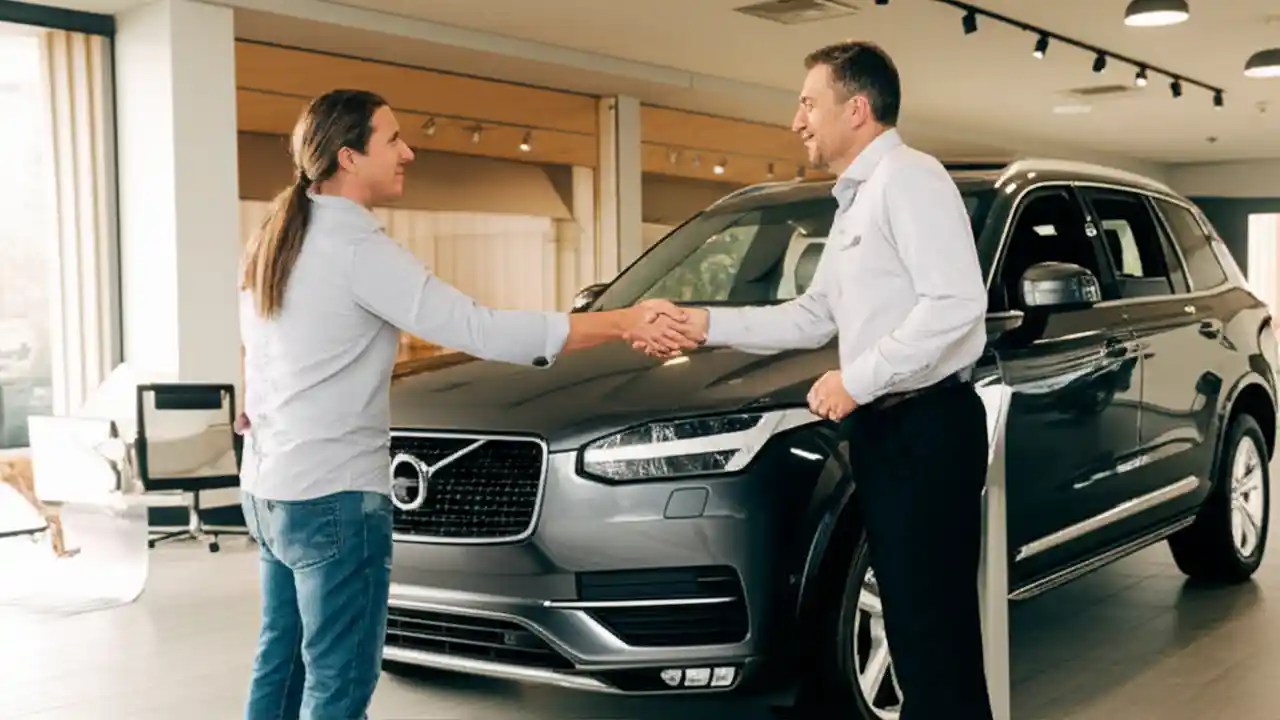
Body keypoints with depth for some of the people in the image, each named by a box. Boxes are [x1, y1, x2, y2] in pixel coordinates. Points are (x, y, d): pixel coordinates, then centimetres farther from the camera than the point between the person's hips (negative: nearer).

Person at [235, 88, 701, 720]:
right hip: (333, 496, -10)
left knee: (282, 665, 17)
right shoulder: (354, 246, -20)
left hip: (270, 485, 10)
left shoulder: (275, 241, 9)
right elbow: (483, 330, -26)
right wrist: (626, 322, -24)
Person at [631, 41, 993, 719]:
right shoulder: (854, 201, 20)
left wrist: (858, 379, -19)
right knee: (914, 619, 15)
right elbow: (813, 317, 20)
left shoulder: (908, 178, -11)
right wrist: (703, 322, 11)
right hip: (884, 429, 10)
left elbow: (957, 302, -22)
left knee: (934, 624, -5)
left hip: (928, 427, -10)